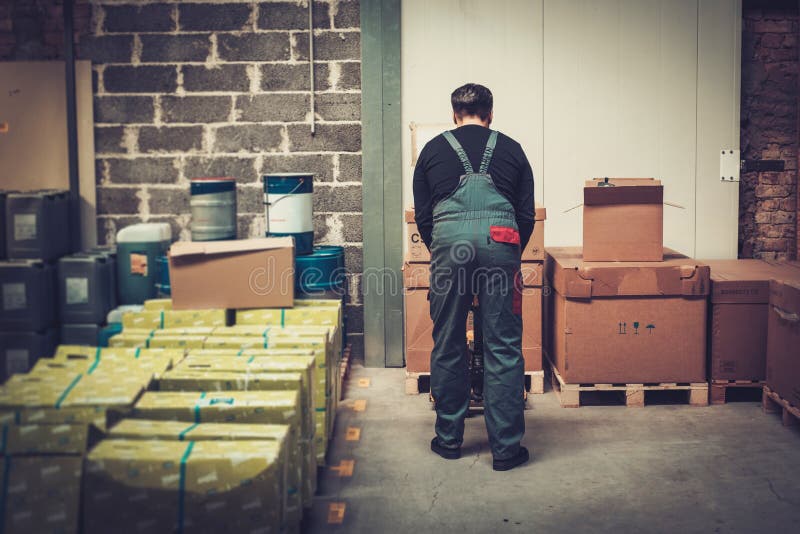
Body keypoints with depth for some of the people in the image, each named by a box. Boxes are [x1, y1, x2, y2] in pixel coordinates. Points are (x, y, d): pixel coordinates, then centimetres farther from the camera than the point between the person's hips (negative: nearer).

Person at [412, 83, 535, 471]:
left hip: (449, 243, 0)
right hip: (500, 243, 0)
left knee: (447, 347, 11)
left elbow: (422, 215, 18)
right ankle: (506, 448, 9)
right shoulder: (511, 149, 19)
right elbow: (527, 214, 16)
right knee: (503, 349, 4)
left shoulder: (433, 149, 18)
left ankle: (448, 439, 21)